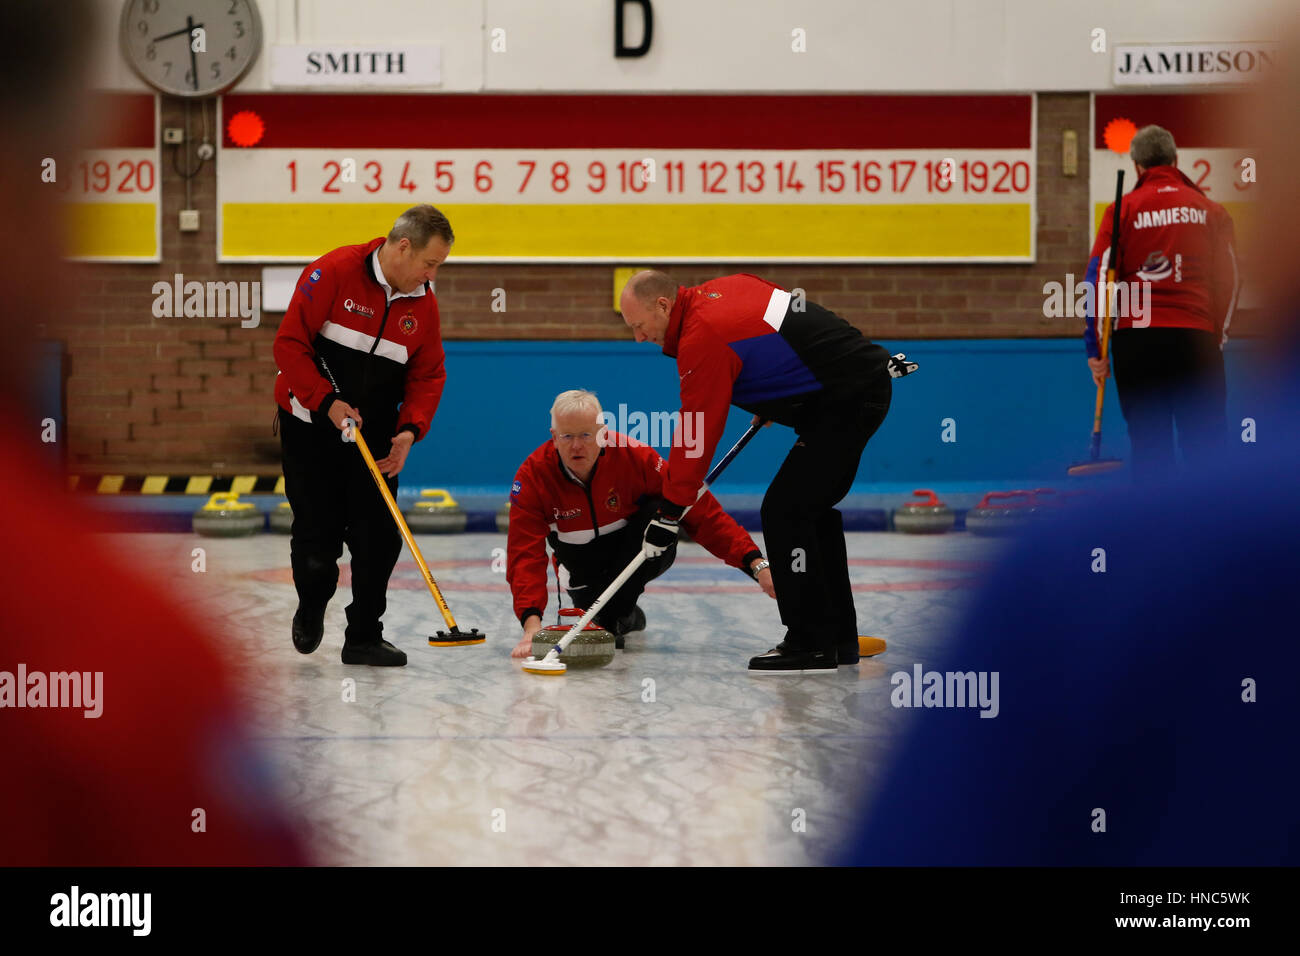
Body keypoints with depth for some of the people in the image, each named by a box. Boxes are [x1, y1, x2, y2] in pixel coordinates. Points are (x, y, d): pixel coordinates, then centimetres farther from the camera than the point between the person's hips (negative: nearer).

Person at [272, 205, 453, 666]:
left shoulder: (423, 303, -1)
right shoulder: (334, 273, -18)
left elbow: (428, 374, 4)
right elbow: (290, 343, -18)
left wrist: (410, 428, -13)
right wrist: (327, 401, -25)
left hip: (373, 435, 4)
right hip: (311, 425, -4)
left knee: (379, 536, -3)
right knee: (318, 535, -1)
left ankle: (364, 636, 10)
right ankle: (311, 611, 29)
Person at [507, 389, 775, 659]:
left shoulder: (635, 457, -27)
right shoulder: (532, 476, -24)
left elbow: (702, 513, -26)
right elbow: (525, 555, -29)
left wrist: (755, 563, -35)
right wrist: (532, 623, -45)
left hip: (641, 554, -2)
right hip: (582, 557, 2)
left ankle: (610, 618, -22)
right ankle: (626, 615, 15)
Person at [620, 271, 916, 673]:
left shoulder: (703, 338, -18)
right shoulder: (719, 290, 9)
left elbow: (697, 432, -17)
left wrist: (671, 511, -11)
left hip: (846, 399, -10)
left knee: (784, 511, -10)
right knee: (812, 508, 18)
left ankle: (811, 644, -6)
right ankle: (838, 637, 25)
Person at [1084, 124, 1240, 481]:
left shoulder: (1122, 210, 2)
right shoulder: (1210, 210, 7)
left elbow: (1099, 278, -2)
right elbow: (1230, 280, 8)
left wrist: (1095, 348, 2)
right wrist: (1217, 337, 19)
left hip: (1136, 337, 0)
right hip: (1196, 337, 0)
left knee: (1149, 442, 4)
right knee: (1205, 445, 4)